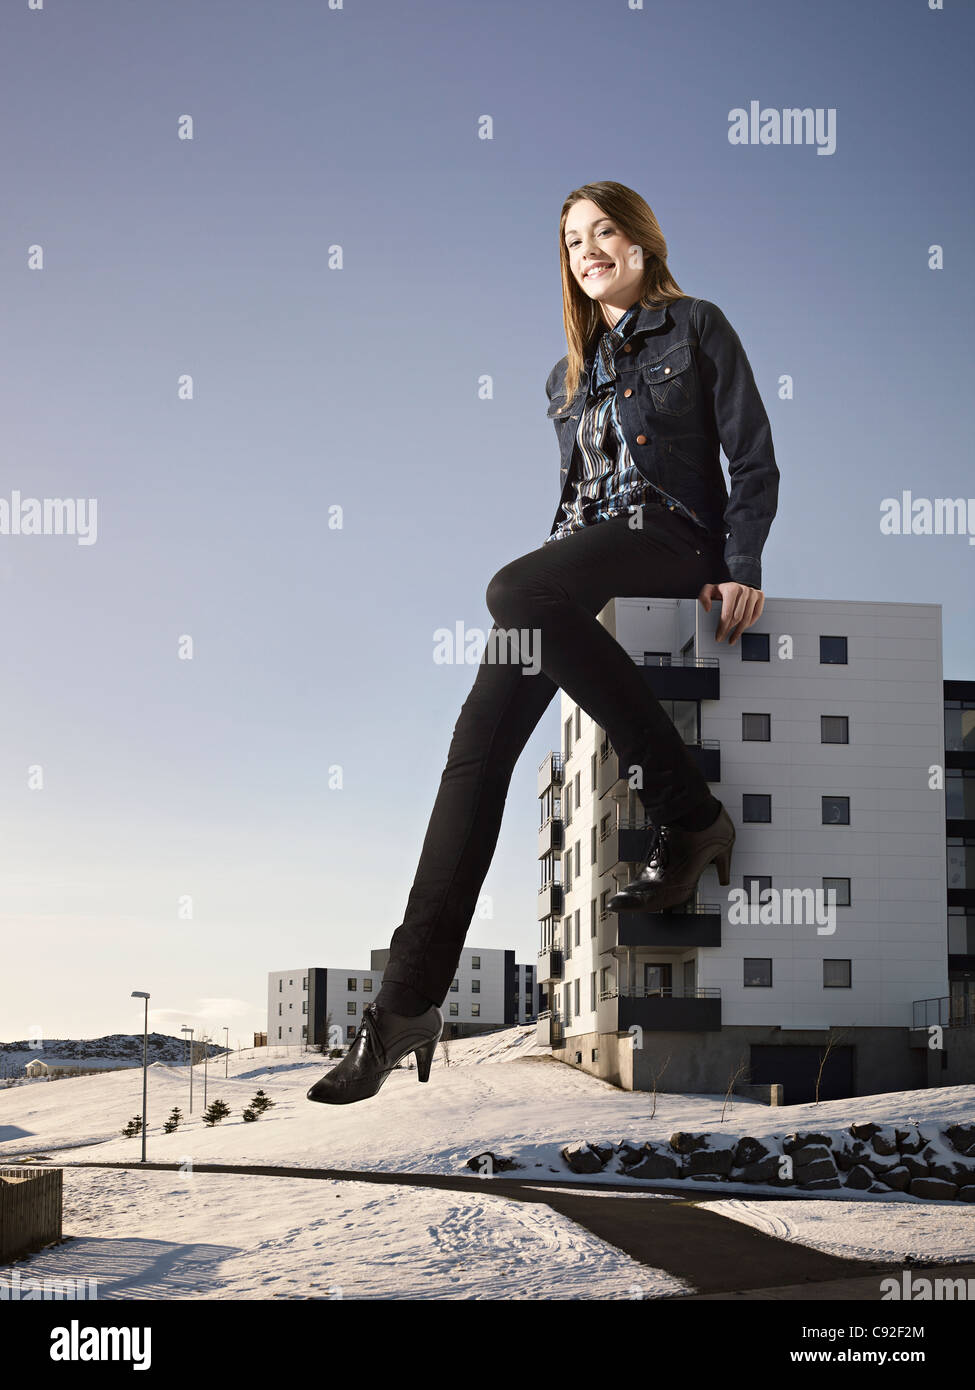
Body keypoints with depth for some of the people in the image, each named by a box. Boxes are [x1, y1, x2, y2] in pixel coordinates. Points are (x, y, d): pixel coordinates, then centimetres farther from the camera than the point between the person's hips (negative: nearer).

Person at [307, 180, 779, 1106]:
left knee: (514, 589, -37)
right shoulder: (569, 373, 28)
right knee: (480, 739, -20)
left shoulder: (696, 328, 11)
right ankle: (410, 1000, -27)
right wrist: (556, 571, 11)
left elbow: (754, 457, 3)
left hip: (670, 541, -5)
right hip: (585, 547, 5)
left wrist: (741, 568, -11)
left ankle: (688, 815, -28)